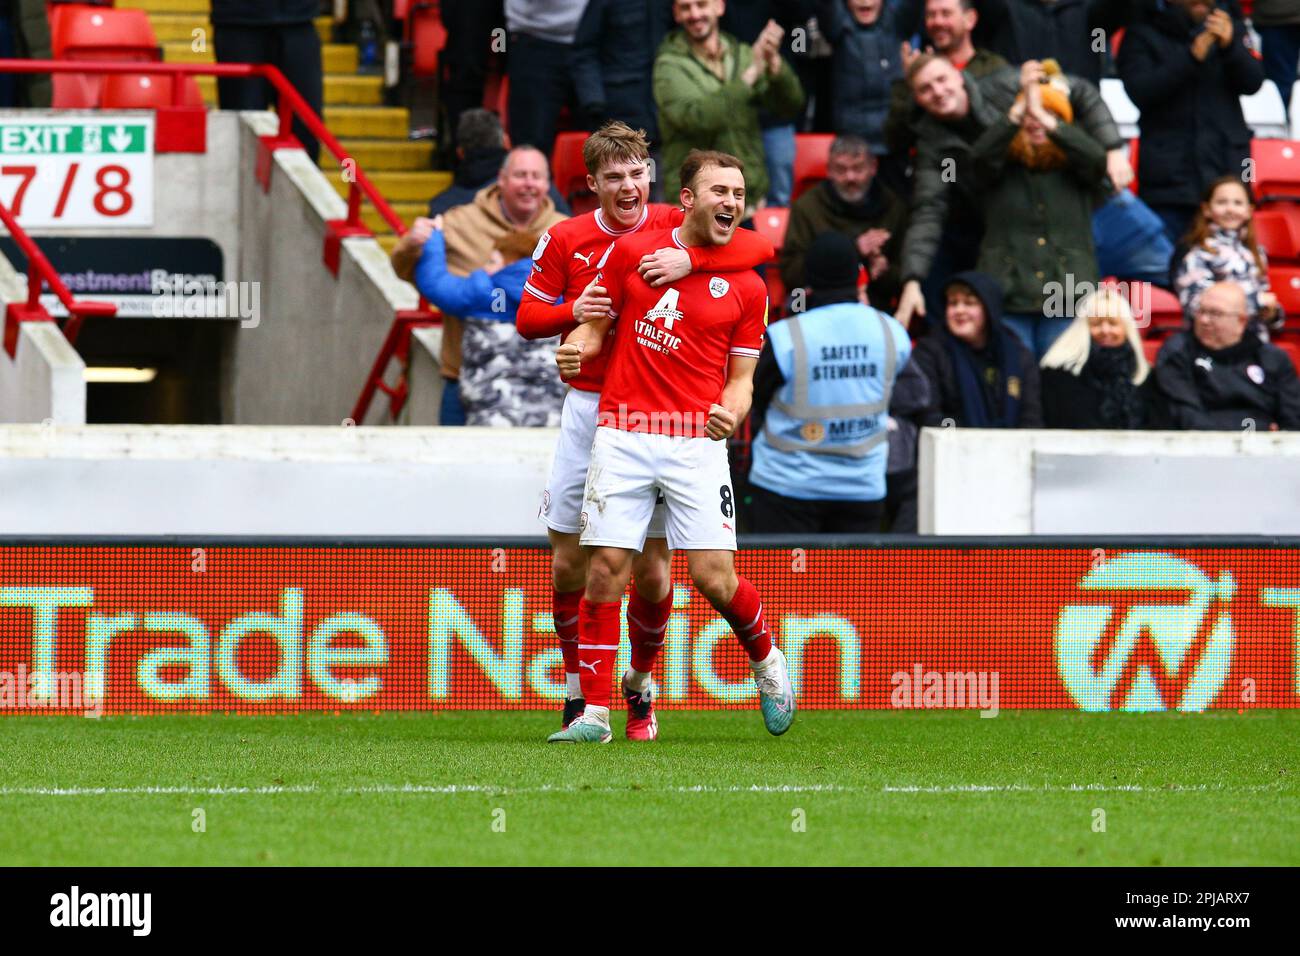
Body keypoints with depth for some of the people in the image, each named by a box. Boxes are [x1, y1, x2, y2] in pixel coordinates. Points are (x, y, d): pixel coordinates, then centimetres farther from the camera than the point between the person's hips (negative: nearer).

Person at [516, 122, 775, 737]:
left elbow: (759, 248, -14)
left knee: (650, 569, -2)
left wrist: (691, 259, -29)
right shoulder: (565, 240, 3)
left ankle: (638, 689, 21)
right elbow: (528, 317, 7)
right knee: (569, 565, 1)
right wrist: (574, 312, -14)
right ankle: (578, 697, 17)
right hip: (587, 409, 2)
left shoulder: (677, 229, -3)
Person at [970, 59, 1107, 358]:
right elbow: (981, 155, -14)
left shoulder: (1074, 168, 8)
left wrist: (1043, 116, -23)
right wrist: (1020, 109, -27)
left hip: (1066, 300, 0)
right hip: (1009, 299, 0)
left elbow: (1096, 157, -13)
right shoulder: (1004, 168, 7)